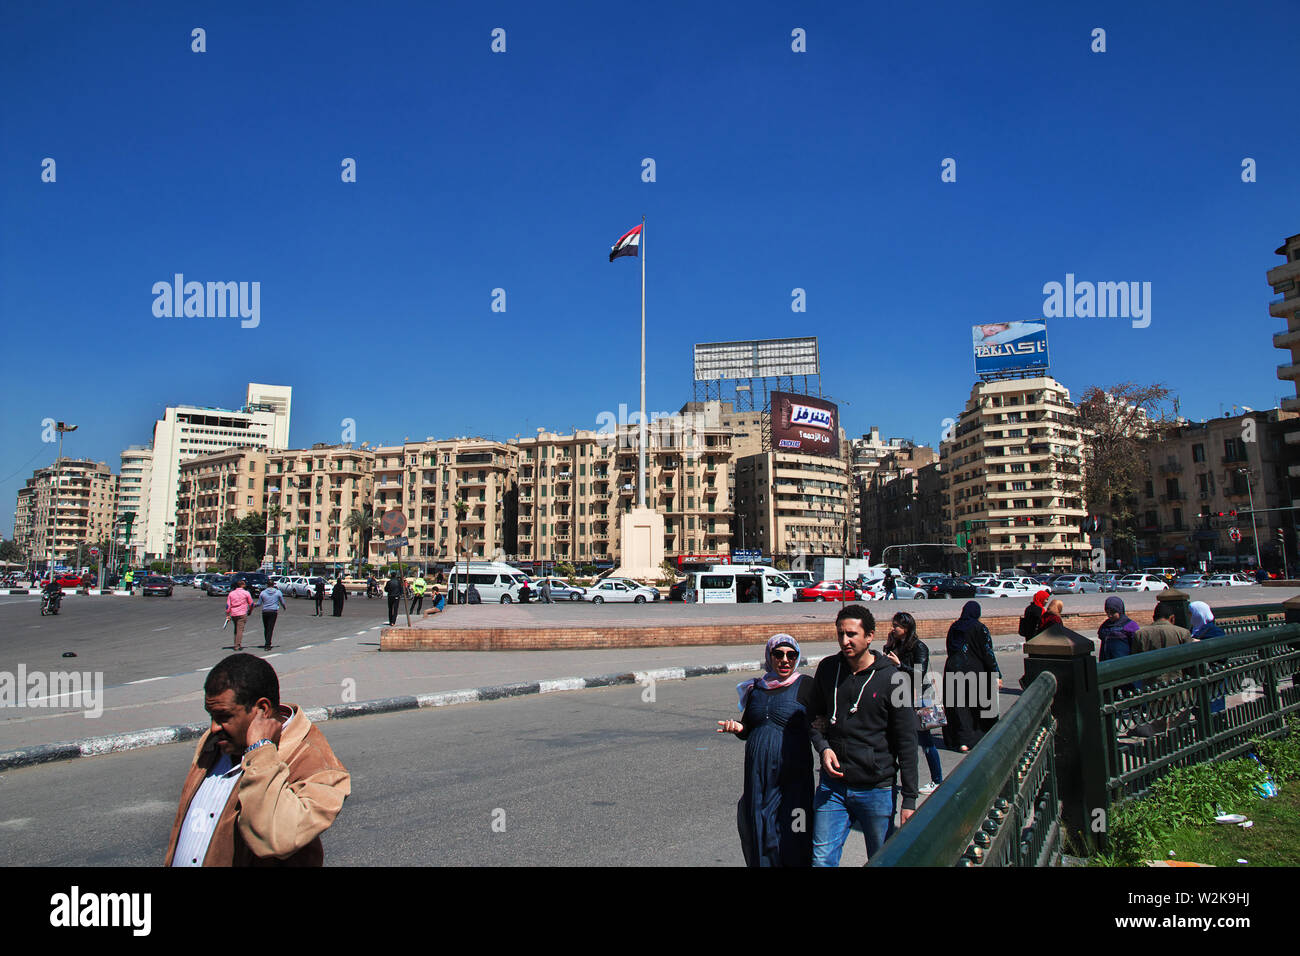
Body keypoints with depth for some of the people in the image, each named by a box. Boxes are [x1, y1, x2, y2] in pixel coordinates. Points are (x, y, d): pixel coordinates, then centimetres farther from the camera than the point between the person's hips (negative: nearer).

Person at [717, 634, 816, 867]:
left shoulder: (805, 686, -3)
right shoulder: (756, 688, 10)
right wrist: (737, 728, -1)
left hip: (792, 775, -4)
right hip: (757, 775, 4)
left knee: (791, 842, -2)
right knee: (759, 834, 9)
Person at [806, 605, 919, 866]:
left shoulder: (891, 678, -8)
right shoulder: (827, 669, 2)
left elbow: (907, 742, -5)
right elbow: (814, 717, 15)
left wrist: (909, 799, -6)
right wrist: (823, 747, -5)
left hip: (877, 789, -2)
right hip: (832, 785, 3)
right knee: (821, 859, 2)